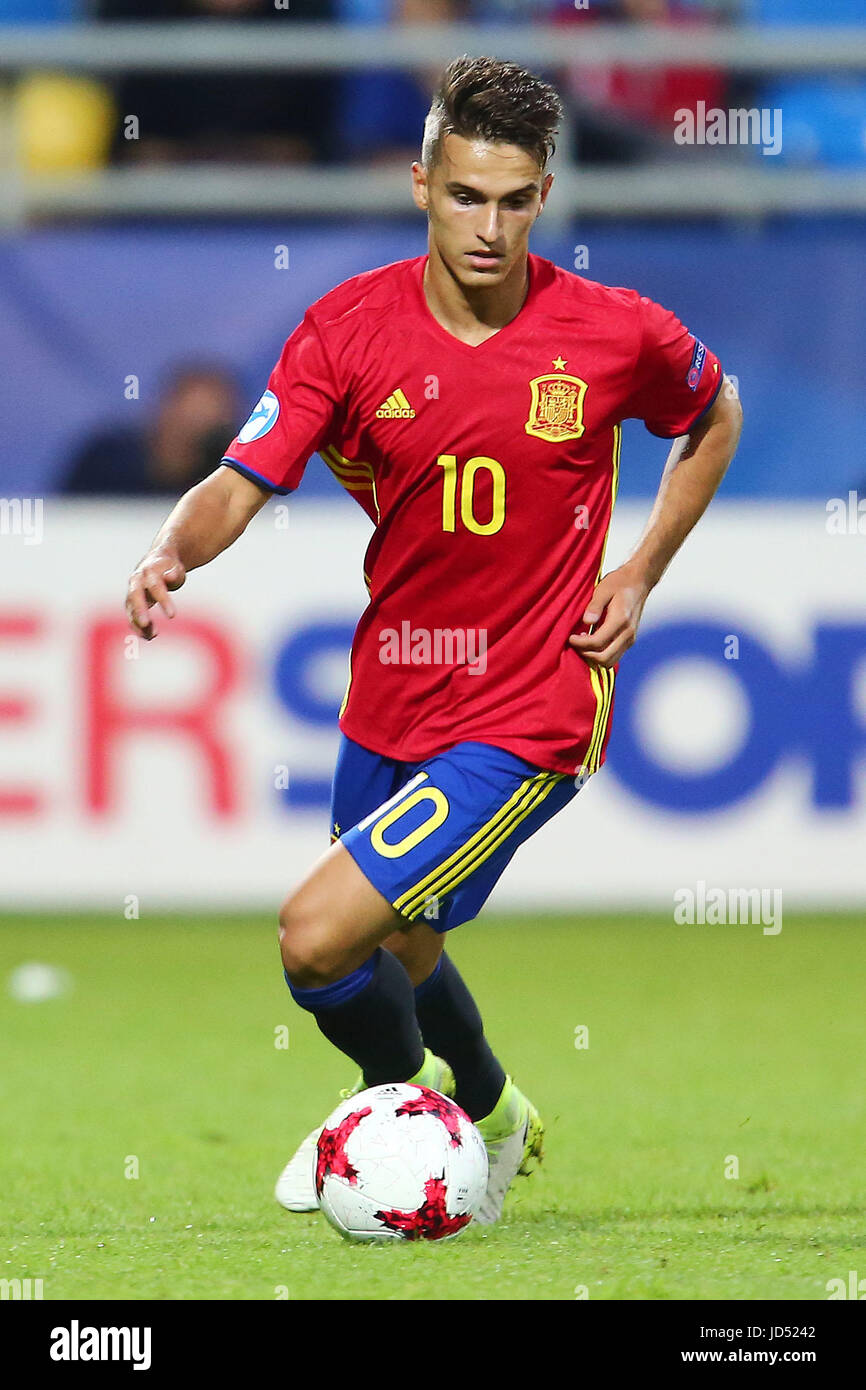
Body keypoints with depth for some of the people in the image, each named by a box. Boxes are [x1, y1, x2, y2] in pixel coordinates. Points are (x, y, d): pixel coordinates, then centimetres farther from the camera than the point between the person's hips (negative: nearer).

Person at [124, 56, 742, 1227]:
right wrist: (175, 552, -37)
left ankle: (404, 1089, 15)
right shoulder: (351, 327, -9)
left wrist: (640, 577, 0)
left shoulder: (621, 336, -12)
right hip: (390, 700, 5)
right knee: (396, 947, 25)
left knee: (319, 939, -17)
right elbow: (243, 482, -15)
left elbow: (714, 421, 9)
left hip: (528, 717, -5)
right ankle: (492, 1112, 56)